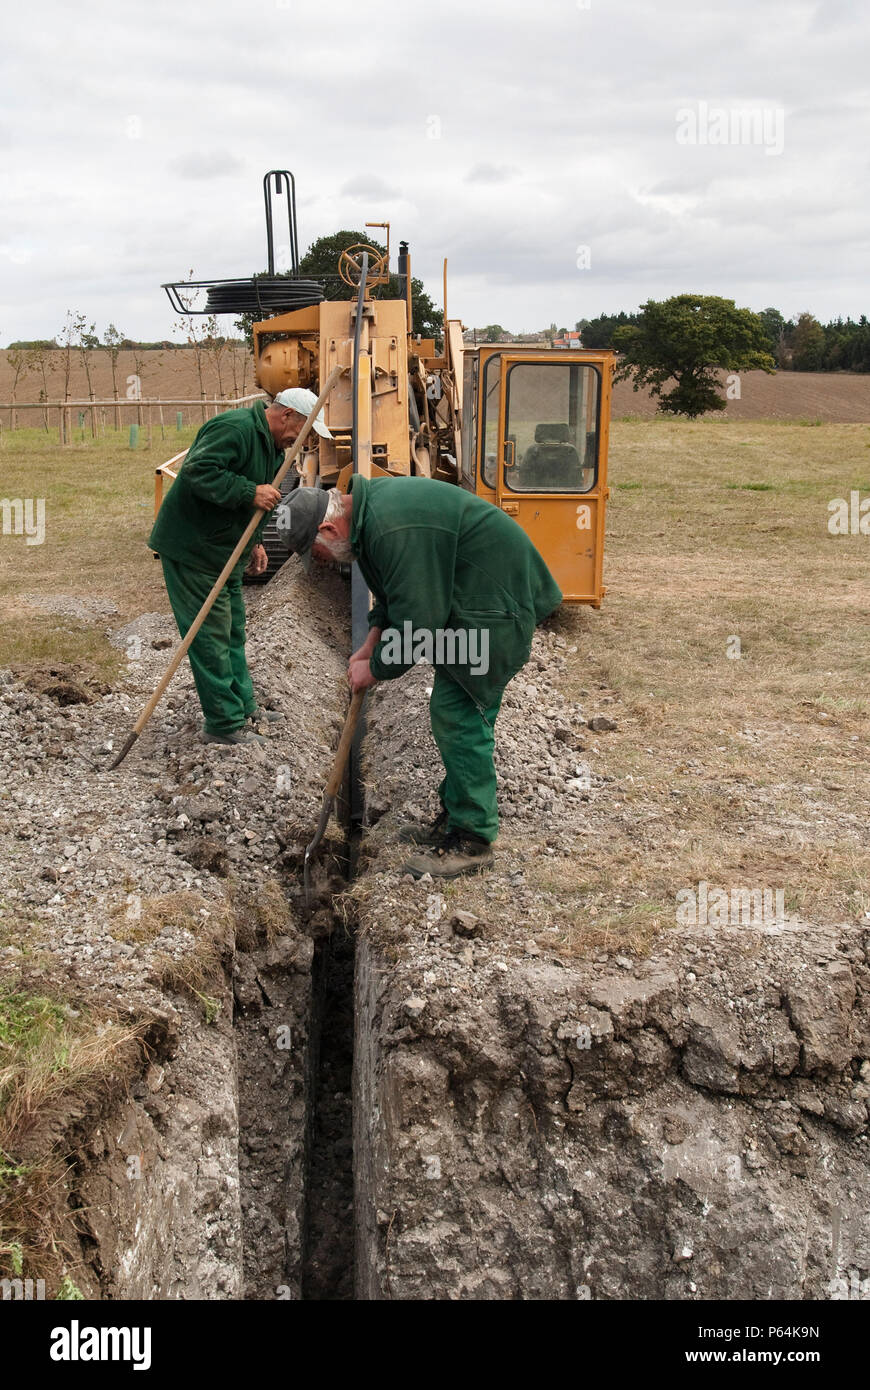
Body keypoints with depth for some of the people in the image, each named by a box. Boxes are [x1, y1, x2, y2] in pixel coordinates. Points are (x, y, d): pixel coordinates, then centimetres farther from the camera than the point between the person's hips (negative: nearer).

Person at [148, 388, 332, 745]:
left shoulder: (271, 445, 13)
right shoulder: (235, 429, -21)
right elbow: (198, 472, -31)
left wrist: (254, 542, 15)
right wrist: (251, 492, -33)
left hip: (224, 549, 11)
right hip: (191, 548, -10)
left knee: (233, 632, 18)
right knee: (210, 635, -6)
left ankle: (242, 705, 31)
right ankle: (224, 724, -1)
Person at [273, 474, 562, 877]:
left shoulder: (396, 531, -28)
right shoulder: (369, 504, 6)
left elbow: (417, 620, -25)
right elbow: (395, 588, 19)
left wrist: (376, 668, -10)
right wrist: (372, 642, 9)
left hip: (495, 602, -11)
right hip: (465, 596, 11)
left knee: (459, 717, -9)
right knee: (453, 714, 15)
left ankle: (472, 841, 0)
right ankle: (454, 818, 27)